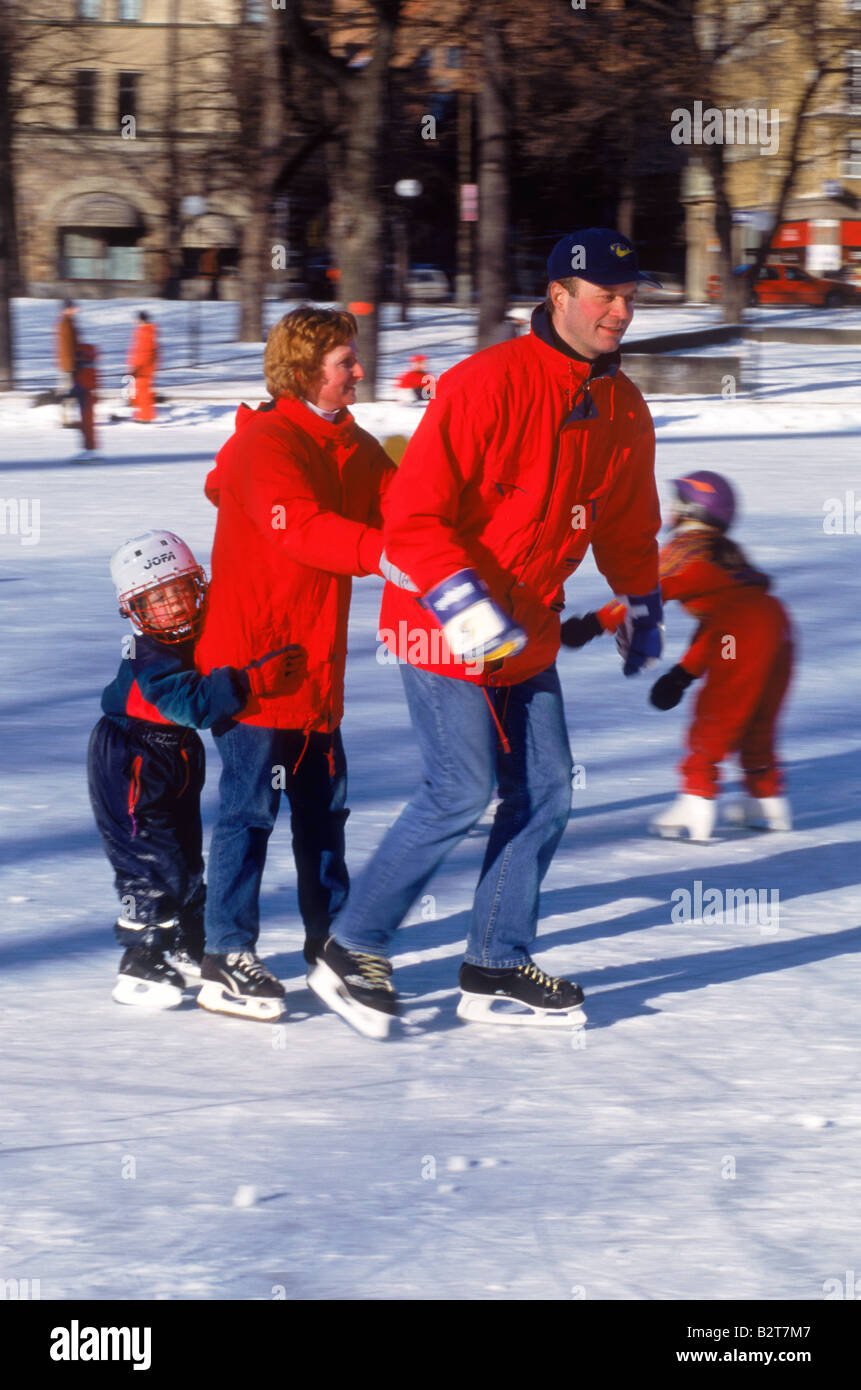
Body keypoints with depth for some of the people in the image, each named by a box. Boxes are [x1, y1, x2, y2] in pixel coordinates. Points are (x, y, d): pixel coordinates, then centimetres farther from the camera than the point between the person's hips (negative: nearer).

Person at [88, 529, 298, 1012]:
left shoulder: (196, 641, 2)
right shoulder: (150, 659, -27)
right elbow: (192, 702, -41)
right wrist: (252, 680, -48)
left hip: (175, 770, 10)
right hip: (133, 775, -10)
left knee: (186, 861, 19)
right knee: (154, 867, -10)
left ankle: (185, 952, 34)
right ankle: (140, 971, -5)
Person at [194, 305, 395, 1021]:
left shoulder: (351, 446, 11)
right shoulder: (264, 446, -18)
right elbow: (304, 530, -32)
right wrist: (389, 551, -44)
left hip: (318, 666, 8)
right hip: (251, 663, -8)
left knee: (324, 806, 15)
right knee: (250, 808, -4)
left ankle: (332, 944, 26)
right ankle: (225, 961, 2)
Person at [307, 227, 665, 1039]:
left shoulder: (622, 409, 5)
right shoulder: (489, 384, -20)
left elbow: (627, 521, 24)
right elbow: (413, 514, -22)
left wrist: (641, 605, 26)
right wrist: (465, 607, -28)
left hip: (528, 635, 8)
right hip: (443, 626, -8)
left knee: (545, 792, 5)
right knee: (461, 793, -12)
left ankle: (496, 970, 18)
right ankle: (352, 953, 3)